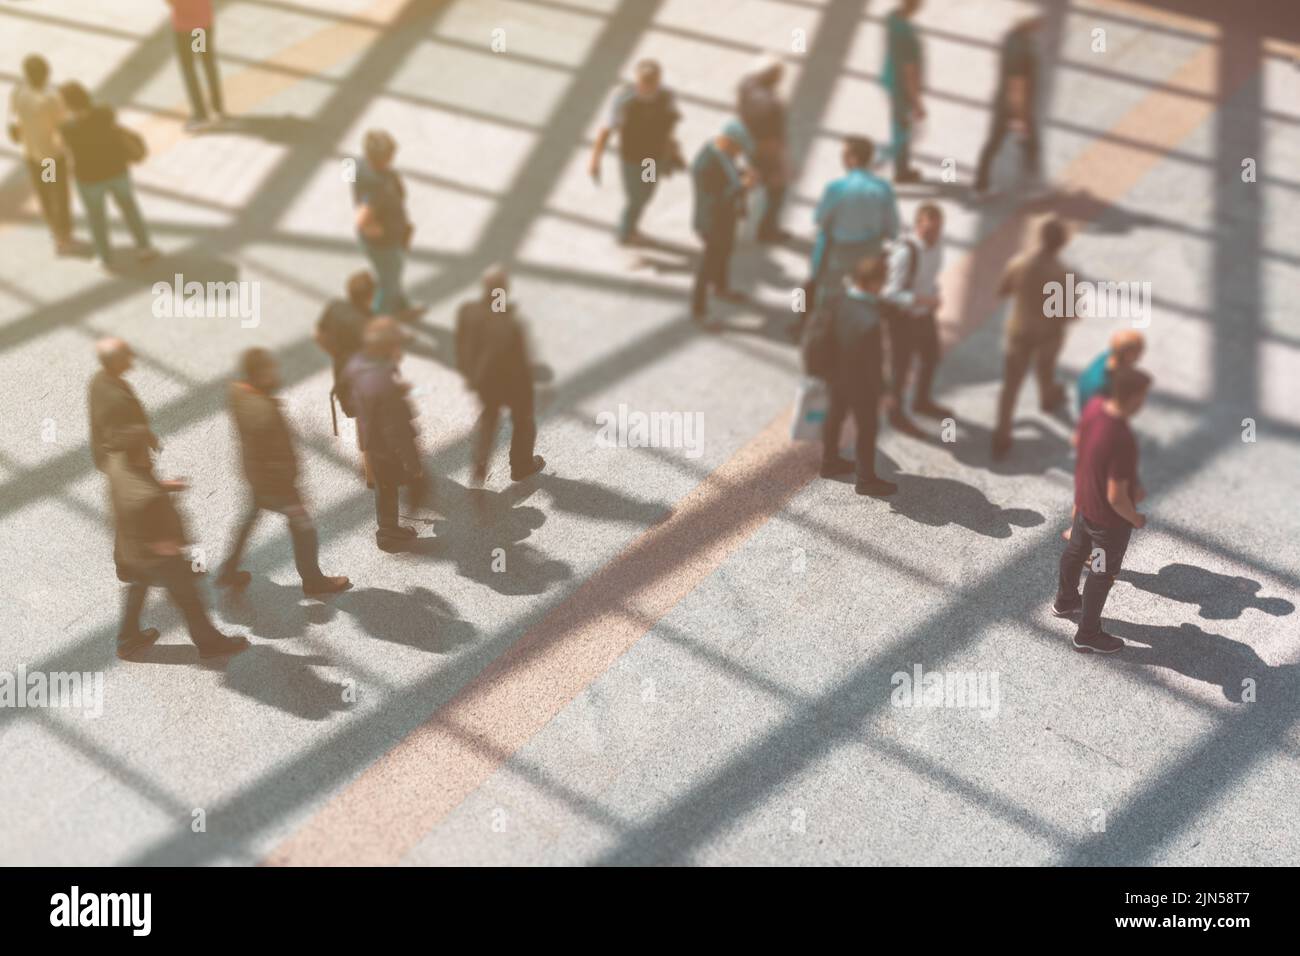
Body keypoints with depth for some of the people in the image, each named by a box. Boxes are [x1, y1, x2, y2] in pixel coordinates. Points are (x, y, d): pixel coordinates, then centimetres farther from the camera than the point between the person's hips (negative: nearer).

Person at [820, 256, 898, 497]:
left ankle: (830, 462, 50)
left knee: (835, 416, 28)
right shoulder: (870, 322, -39)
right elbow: (873, 362, -27)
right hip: (861, 384, -7)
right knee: (868, 429, 16)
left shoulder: (836, 300, -20)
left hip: (835, 374, 7)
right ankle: (866, 480, 35)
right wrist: (883, 390, -10)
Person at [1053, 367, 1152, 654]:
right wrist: (1136, 519, -10)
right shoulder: (1122, 441, -40)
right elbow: (1116, 498, -32)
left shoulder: (1094, 406, -17)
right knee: (1102, 575, 16)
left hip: (1084, 500, 7)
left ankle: (1065, 601, 58)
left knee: (1075, 553, 31)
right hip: (1109, 519, -7)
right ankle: (1088, 635, 36)